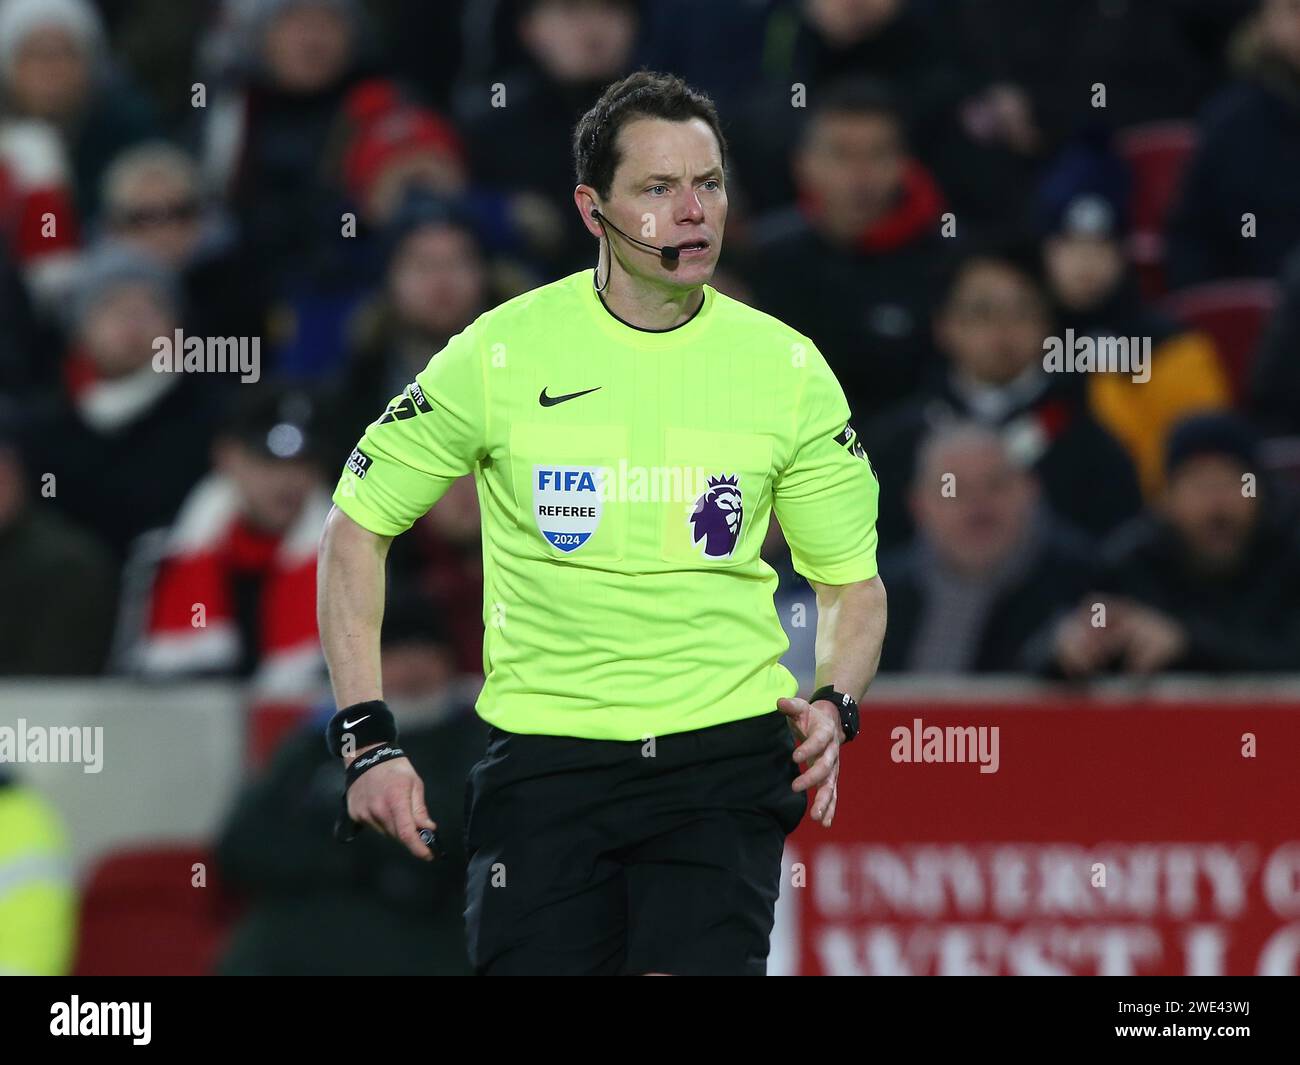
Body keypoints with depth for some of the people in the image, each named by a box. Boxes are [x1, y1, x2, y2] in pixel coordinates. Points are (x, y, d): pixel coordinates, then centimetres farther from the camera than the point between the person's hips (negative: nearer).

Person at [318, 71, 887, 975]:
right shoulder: (502, 352, -2)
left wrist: (834, 707, -8)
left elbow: (853, 581, 13)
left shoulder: (787, 368, 2)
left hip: (726, 755, 0)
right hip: (545, 755, 0)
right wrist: (366, 737, -1)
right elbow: (358, 526, 7)